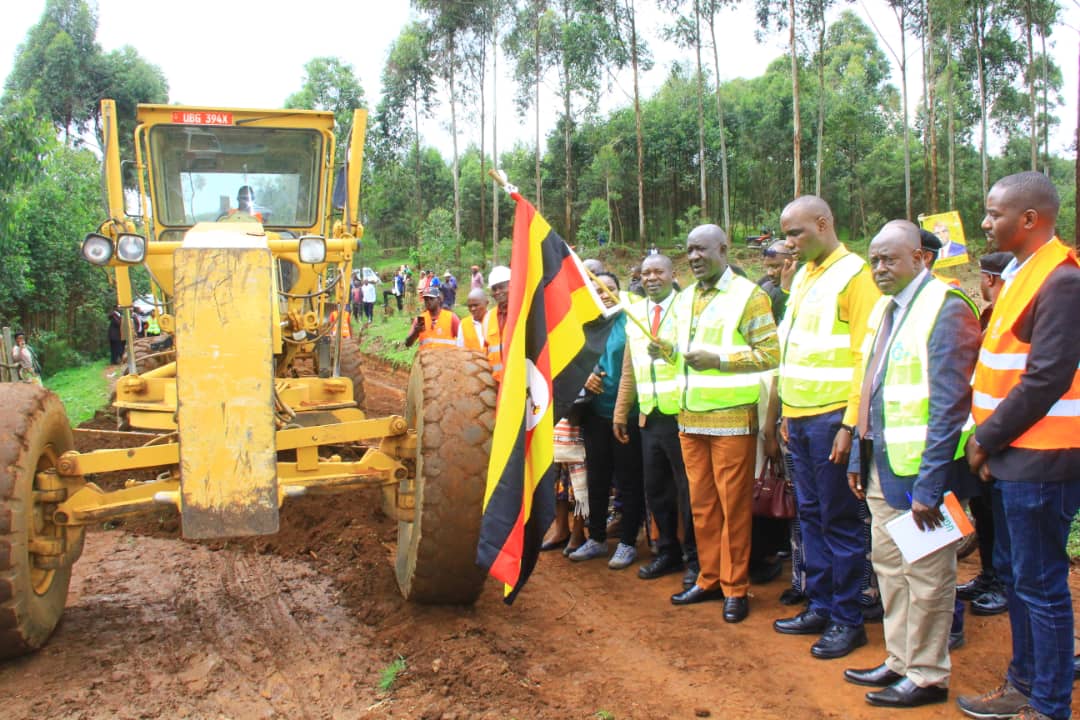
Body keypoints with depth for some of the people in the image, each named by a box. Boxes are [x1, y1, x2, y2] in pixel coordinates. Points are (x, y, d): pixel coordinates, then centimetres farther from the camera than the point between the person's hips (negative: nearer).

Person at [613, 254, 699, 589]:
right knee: (656, 489, 9)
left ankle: (695, 559, 15)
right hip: (649, 418, 5)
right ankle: (667, 552, 24)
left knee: (687, 489, 2)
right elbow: (629, 369, 17)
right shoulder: (635, 313, 15)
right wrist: (620, 413, 16)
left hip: (682, 415, -5)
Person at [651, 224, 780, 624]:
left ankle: (735, 588, 11)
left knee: (733, 504, 1)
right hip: (690, 417, 6)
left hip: (732, 418, -6)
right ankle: (709, 578, 23)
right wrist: (664, 348, -2)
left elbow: (770, 353, -11)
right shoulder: (685, 298, 16)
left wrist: (718, 359, -19)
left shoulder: (748, 295, -5)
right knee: (701, 503, 11)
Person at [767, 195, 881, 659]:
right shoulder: (803, 277, 16)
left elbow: (864, 356, -13)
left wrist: (850, 424, -17)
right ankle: (820, 607, 24)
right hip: (799, 416, 8)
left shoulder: (854, 274, -8)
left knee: (840, 520, 1)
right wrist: (784, 412, 14)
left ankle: (848, 620, 11)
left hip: (832, 416, -8)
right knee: (811, 516, 13)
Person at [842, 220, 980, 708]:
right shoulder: (883, 308, 12)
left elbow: (949, 406, -19)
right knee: (889, 566, 17)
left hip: (919, 468, -8)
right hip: (882, 467, 8)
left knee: (925, 574, 4)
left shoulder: (946, 308, -14)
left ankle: (927, 677, 19)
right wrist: (859, 457, 15)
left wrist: (929, 485, -21)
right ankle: (900, 660, 31)